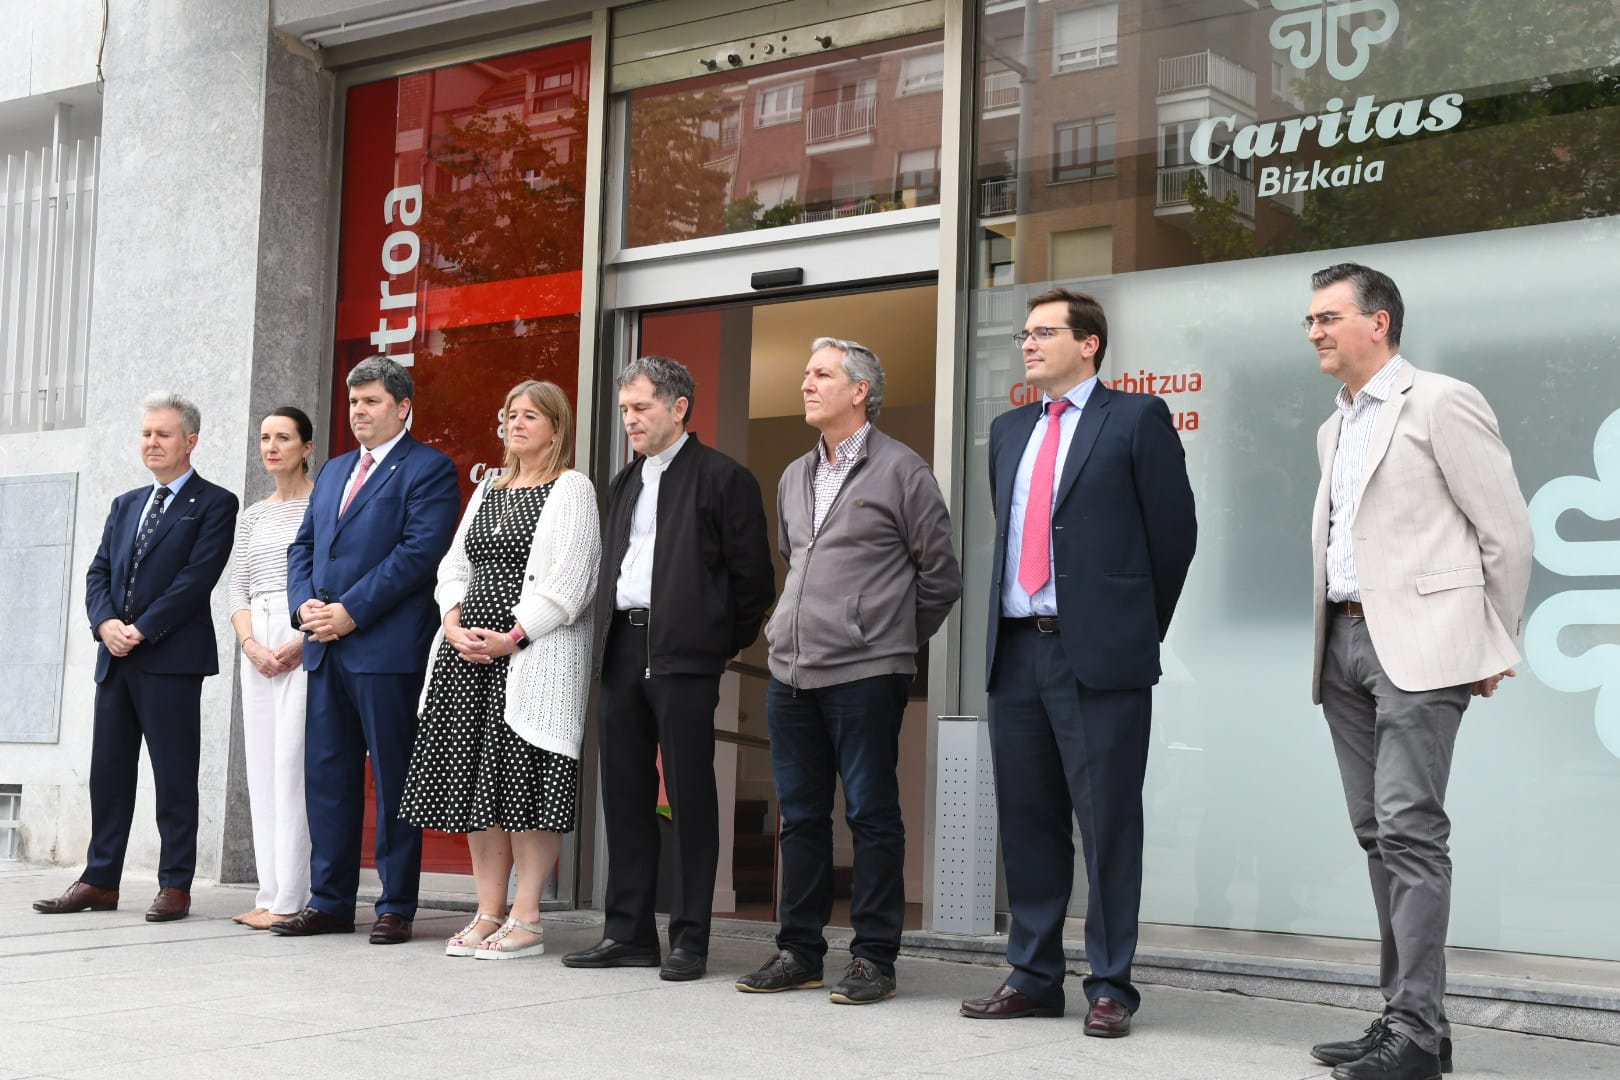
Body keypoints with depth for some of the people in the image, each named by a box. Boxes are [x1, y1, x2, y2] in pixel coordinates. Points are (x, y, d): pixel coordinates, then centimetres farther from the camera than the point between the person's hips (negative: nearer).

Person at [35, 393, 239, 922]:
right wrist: (105, 623, -6)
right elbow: (98, 572, 14)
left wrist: (141, 630, -14)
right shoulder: (125, 505, 20)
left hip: (171, 659, -6)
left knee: (174, 777, -2)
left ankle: (176, 886, 3)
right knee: (108, 774, 7)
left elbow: (198, 576, -10)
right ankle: (100, 882, 13)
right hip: (115, 659, 6)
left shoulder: (214, 504, 0)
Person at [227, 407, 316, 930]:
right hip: (257, 646, 6)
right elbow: (238, 593, 14)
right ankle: (271, 896, 6)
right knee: (262, 765, 3)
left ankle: (289, 900, -10)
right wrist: (251, 645, -4)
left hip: (307, 641, -6)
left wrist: (302, 643, -15)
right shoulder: (252, 516, 18)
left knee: (293, 761, -11)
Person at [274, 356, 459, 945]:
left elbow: (419, 552, -14)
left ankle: (396, 907, 5)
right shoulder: (333, 471, 21)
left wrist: (350, 611, -16)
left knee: (393, 779, -2)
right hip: (326, 649, 7)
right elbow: (302, 545, 20)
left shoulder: (429, 469, -3)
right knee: (326, 774, 9)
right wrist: (305, 604, 0)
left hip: (387, 647, -7)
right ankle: (330, 901, 17)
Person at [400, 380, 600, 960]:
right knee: (474, 776, 5)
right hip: (470, 649, 7)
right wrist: (455, 626, -2)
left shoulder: (571, 489, -2)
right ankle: (489, 912, 12)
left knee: (525, 778, -7)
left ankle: (525, 919, -2)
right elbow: (454, 566, 16)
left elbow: (568, 580, -11)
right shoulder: (487, 488, 19)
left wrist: (511, 638, -16)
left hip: (535, 652, -7)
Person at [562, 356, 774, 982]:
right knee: (625, 792, 9)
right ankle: (628, 934, 16)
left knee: (690, 795, -2)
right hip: (621, 651, 7)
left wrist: (729, 646, -1)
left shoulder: (723, 478, -3)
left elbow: (753, 577, -3)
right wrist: (608, 640, 14)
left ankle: (689, 940, 4)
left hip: (683, 654, -7)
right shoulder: (625, 483, 20)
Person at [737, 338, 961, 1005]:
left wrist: (893, 639, 7)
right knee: (800, 814, 11)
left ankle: (874, 958, 5)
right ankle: (799, 951, 19)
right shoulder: (795, 478, 16)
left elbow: (939, 575, 0)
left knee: (872, 814, -1)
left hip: (864, 674, -6)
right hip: (791, 673, 7)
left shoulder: (901, 470, -3)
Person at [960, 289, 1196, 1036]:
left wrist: (1138, 629, 5)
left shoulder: (1136, 419, -1)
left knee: (1108, 822, -2)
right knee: (1026, 819, 10)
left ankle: (1110, 986, 6)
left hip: (1100, 652, -6)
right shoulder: (1008, 431, 17)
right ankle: (1033, 976, 19)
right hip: (1017, 649, 6)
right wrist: (1011, 623, 16)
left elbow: (1174, 531, 0)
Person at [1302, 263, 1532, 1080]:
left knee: (1409, 829, -12)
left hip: (1417, 642, -8)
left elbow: (1507, 532, -5)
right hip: (1345, 642, 8)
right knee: (1377, 833, 8)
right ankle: (1401, 1013, 14)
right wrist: (1335, 636, 13)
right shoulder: (1335, 428, 21)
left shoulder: (1440, 404, -4)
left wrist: (1497, 647, -2)